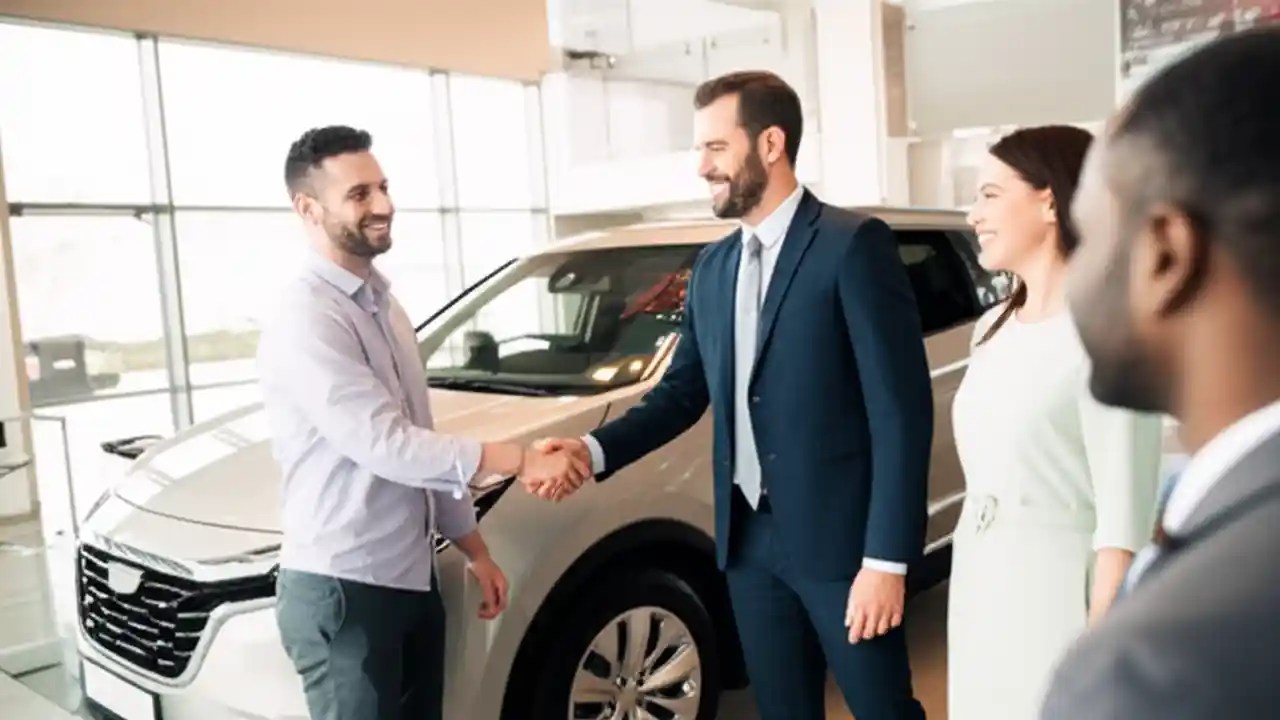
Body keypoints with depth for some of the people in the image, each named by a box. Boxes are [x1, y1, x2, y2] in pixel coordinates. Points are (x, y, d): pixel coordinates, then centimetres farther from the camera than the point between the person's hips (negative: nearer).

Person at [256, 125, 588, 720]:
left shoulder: (382, 304, 11)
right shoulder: (306, 320, -17)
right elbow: (385, 444, -24)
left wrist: (474, 549, 14)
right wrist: (519, 460, -24)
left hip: (412, 582, 8)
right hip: (343, 591, -8)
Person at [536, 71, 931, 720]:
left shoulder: (853, 244, -10)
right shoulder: (712, 267, 10)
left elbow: (902, 409, -14)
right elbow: (682, 391, 11)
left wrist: (887, 557, -17)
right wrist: (594, 449, -6)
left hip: (839, 536, -5)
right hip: (750, 538, 6)